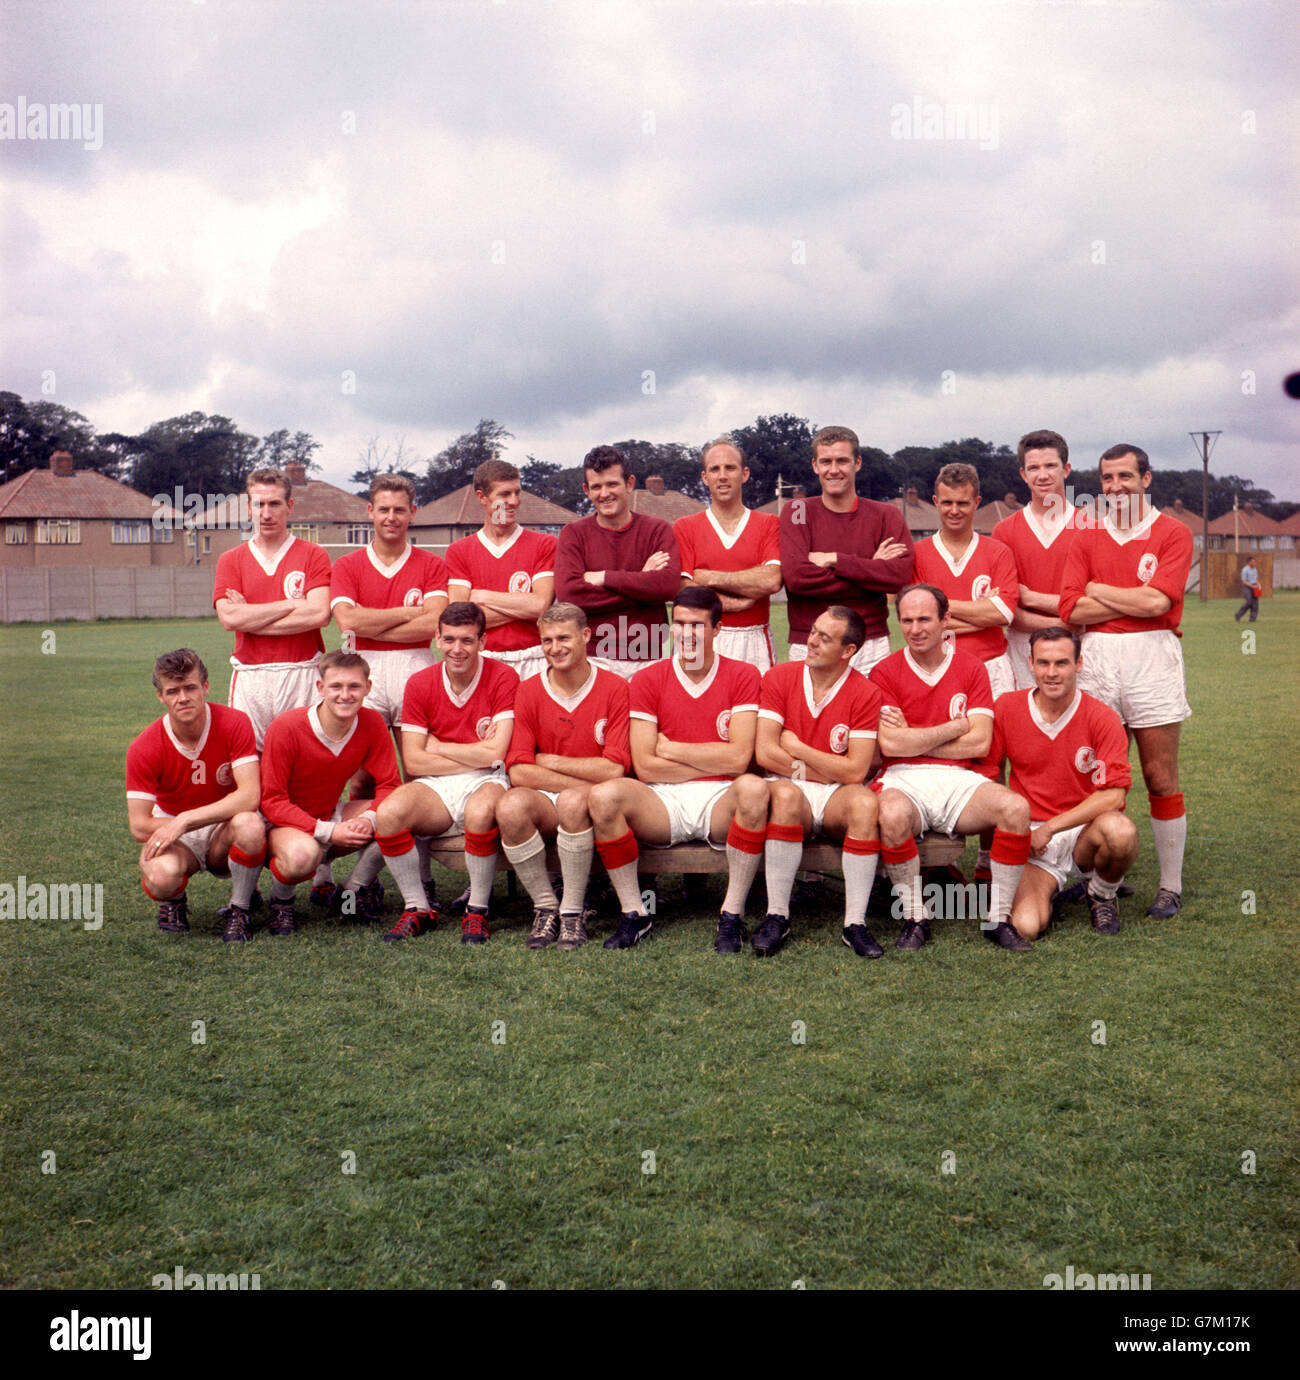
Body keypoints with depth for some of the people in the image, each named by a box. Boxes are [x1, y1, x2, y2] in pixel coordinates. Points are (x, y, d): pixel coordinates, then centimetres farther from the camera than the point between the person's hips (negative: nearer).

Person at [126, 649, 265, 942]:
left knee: (250, 826, -36)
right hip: (173, 836, 0)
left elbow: (249, 796, -25)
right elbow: (139, 826, -15)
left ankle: (239, 911, -9)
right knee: (162, 876, -35)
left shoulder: (234, 724, -16)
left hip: (226, 829, 0)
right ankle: (173, 902, 6)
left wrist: (185, 820, -30)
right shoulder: (143, 749, -14)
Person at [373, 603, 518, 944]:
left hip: (487, 782, -3)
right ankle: (418, 908, -5)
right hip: (436, 786, 3)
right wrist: (476, 756, -9)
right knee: (388, 813, -26)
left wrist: (437, 746, -3)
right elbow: (413, 762, -3)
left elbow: (494, 753, -14)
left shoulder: (503, 678, -6)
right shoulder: (420, 684, 3)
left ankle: (477, 912, -14)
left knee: (480, 811, -38)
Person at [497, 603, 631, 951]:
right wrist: (584, 781, -15)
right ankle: (545, 906, -12)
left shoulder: (615, 689, -4)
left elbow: (614, 769, -11)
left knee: (572, 801, -36)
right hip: (545, 804, 2)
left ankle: (573, 912, -18)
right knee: (510, 805, -31)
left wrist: (551, 761, -6)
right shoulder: (529, 692, 3)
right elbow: (518, 771, -6)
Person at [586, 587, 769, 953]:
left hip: (721, 801, -1)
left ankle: (732, 914, -21)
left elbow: (739, 758, -9)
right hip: (663, 802, 1)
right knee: (604, 796, -27)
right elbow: (645, 767, -4)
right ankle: (633, 914, -11)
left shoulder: (742, 676, 3)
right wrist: (715, 762, -6)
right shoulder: (647, 680, 6)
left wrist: (669, 747, -3)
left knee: (754, 788, -35)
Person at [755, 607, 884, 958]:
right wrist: (829, 772, -6)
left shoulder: (864, 694, -3)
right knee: (786, 794, -35)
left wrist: (796, 748, -7)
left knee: (864, 802, -33)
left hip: (836, 798, 0)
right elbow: (764, 753, -7)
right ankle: (777, 916, -26)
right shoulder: (779, 678, 1)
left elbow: (855, 771, -9)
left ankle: (855, 922, -25)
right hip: (790, 788, 0)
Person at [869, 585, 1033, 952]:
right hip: (903, 780, -2)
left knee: (1015, 807, -27)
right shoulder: (885, 673, 4)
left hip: (959, 781, 2)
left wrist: (912, 739, -4)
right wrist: (955, 728, -3)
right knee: (893, 815, -37)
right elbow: (890, 744, -9)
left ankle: (999, 918, -10)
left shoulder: (971, 668, 9)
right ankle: (914, 918, -15)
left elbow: (980, 743, -1)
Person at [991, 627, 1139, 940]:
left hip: (1084, 833, 0)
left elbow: (1113, 796, -13)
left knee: (1119, 831, -37)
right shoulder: (1007, 708, -2)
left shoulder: (1102, 718, -7)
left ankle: (1103, 896, -1)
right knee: (1025, 927, -24)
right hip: (1029, 839, 0)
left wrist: (1050, 827, -17)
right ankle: (1046, 886, 14)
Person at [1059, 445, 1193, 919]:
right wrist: (1136, 600, -6)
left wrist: (1099, 590, -1)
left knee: (1161, 779, 1)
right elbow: (1072, 608, 0)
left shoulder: (1172, 534, 3)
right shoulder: (1088, 539, 12)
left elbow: (1158, 601, -12)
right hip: (1096, 658, 3)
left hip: (1151, 656, -3)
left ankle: (1171, 886, 10)